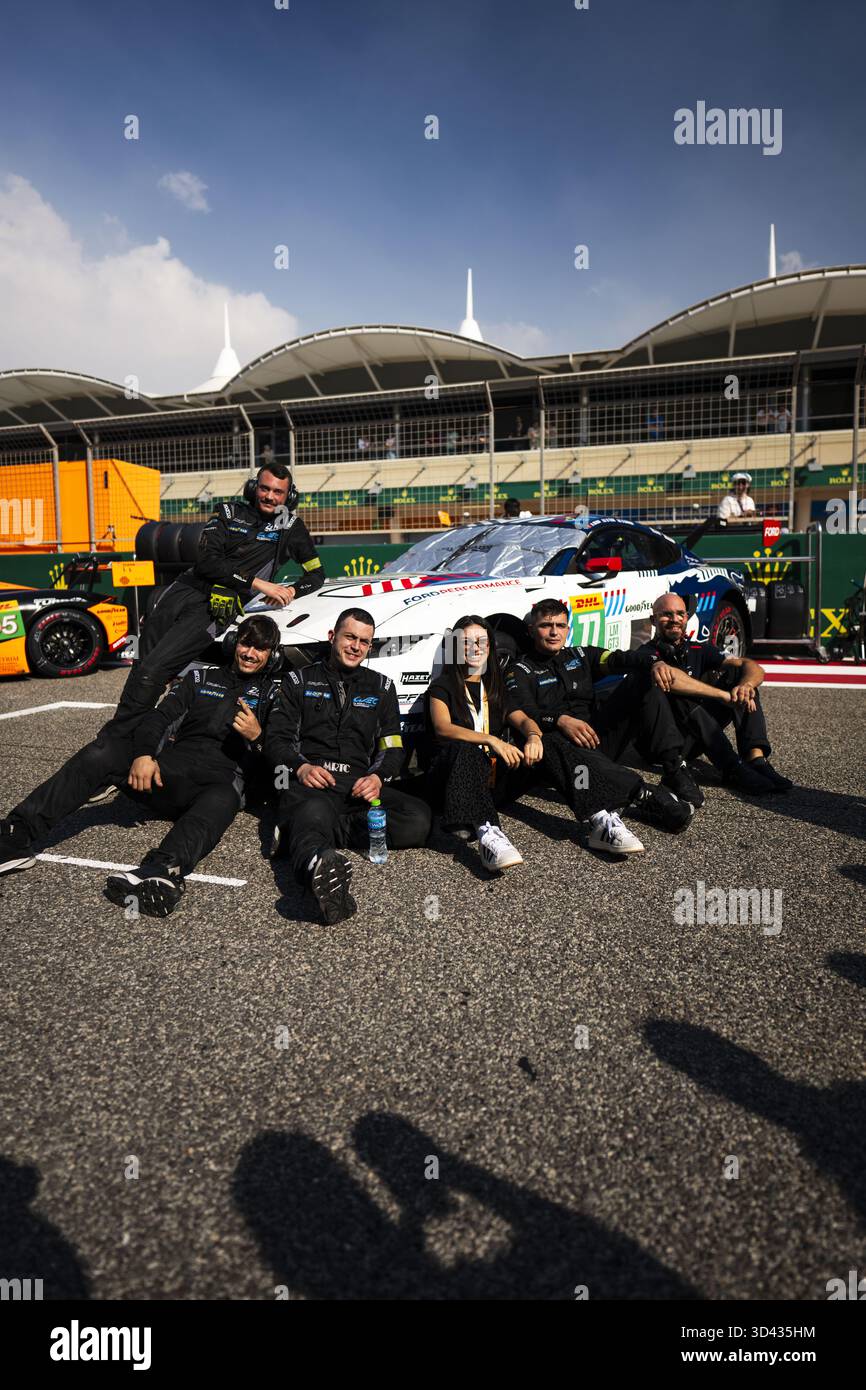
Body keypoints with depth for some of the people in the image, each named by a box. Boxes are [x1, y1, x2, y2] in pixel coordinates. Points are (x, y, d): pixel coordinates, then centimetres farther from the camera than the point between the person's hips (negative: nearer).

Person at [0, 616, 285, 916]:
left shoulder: (273, 693, 17)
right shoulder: (201, 677, 23)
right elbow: (159, 717, 9)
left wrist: (257, 737, -15)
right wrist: (143, 754, -11)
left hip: (221, 781, -3)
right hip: (169, 772, 3)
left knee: (223, 799, -40)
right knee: (103, 752, -22)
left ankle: (161, 869, -67)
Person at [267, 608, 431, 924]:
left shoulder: (381, 687, 24)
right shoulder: (300, 681, 19)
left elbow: (393, 747, 19)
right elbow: (277, 738, 11)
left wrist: (378, 777, -4)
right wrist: (300, 767, -11)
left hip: (361, 784, 3)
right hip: (310, 782, -3)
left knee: (418, 819, -28)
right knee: (314, 811, -40)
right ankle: (317, 862, -75)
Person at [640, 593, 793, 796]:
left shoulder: (699, 650, 8)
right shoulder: (647, 654, -9)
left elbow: (753, 667, -4)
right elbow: (668, 675, -34)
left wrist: (746, 685, -28)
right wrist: (726, 696, -38)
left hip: (696, 738, 6)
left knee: (738, 673, -7)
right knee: (675, 692, -33)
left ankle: (756, 758, -25)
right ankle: (732, 768, -38)